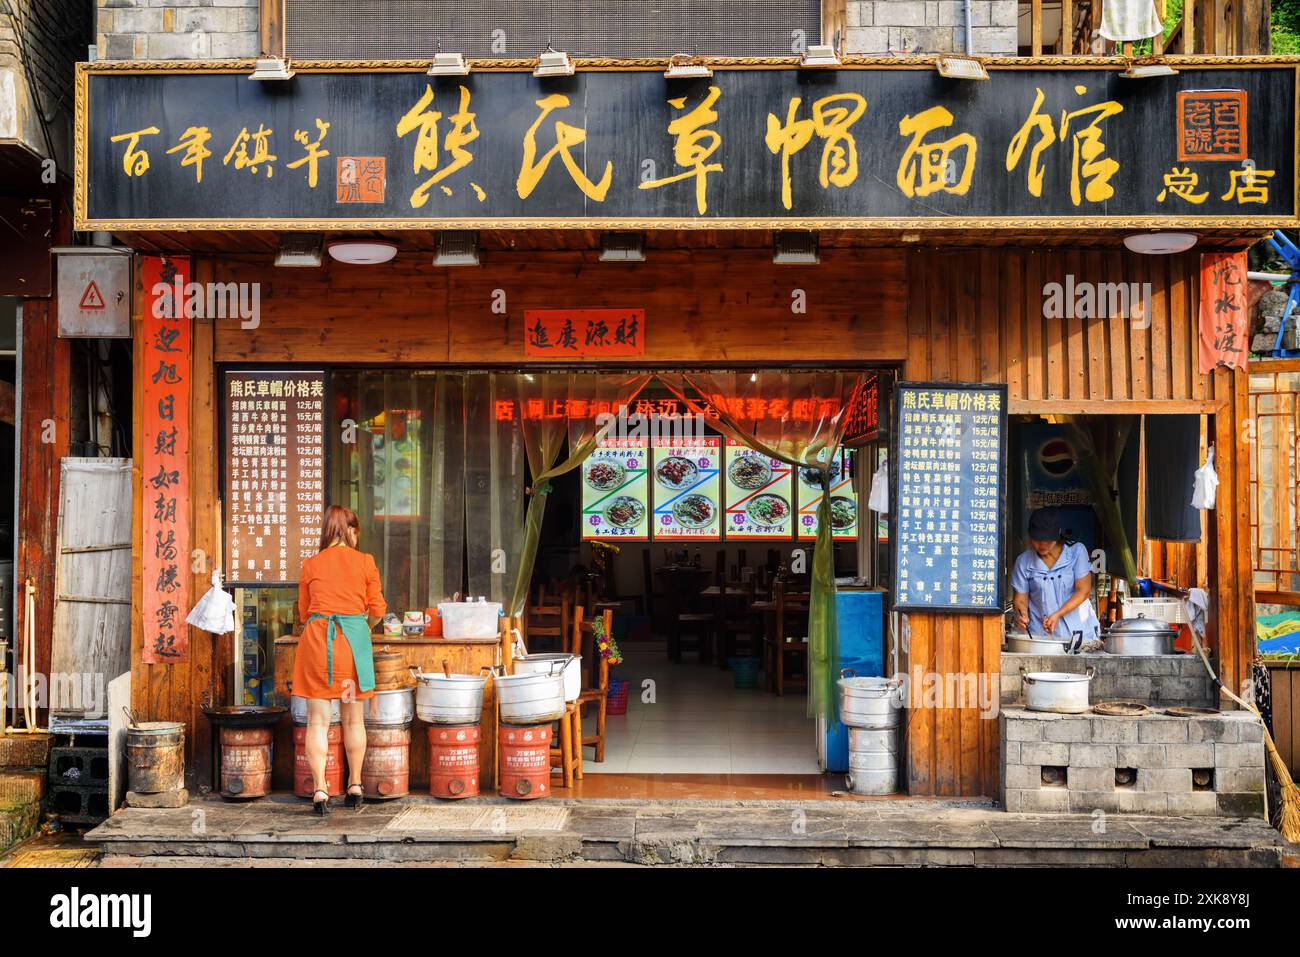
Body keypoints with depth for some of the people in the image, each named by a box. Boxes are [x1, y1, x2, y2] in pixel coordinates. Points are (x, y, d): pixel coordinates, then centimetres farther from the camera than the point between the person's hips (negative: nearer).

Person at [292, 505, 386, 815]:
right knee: (354, 719, 12)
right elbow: (377, 608, 5)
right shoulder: (365, 561, 4)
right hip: (353, 638, 0)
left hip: (317, 638, 0)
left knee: (318, 720, 1)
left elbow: (303, 610, 14)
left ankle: (319, 789, -6)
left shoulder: (311, 565, 7)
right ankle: (355, 786, 20)